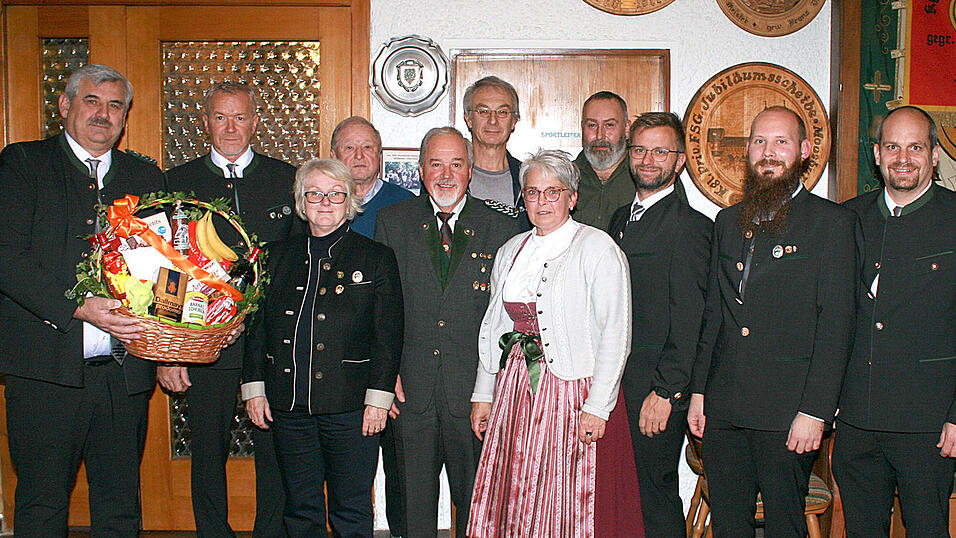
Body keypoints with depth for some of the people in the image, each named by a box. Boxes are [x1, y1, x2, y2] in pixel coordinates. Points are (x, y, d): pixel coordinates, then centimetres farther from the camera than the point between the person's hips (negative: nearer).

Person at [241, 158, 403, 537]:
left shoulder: (377, 258, 2)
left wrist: (378, 398, -7)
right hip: (289, 405, 3)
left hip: (351, 407, -3)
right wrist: (254, 388, 6)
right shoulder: (278, 256, 11)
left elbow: (388, 337, -2)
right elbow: (257, 327, 12)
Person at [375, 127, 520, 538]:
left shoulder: (501, 228, 2)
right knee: (414, 503, 11)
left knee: (476, 503, 9)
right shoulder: (393, 222, 5)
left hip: (474, 392, -1)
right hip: (410, 391, 1)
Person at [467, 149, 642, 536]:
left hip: (572, 391, -5)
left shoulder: (598, 249, -5)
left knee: (569, 506, 0)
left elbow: (615, 334, -10)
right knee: (513, 501, 7)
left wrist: (597, 407, -15)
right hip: (514, 389, 5)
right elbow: (494, 328, 17)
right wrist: (483, 395, 12)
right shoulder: (510, 252, 13)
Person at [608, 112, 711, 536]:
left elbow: (688, 320, -13)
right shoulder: (622, 218, 15)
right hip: (616, 387, 7)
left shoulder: (689, 226, -10)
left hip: (657, 392, -7)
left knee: (654, 496, 2)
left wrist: (665, 392, -15)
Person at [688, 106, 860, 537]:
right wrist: (698, 391, 11)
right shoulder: (728, 222, 14)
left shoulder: (832, 222, -3)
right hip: (723, 407, 5)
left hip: (788, 412, -5)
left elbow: (836, 325, -8)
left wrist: (815, 411, -13)